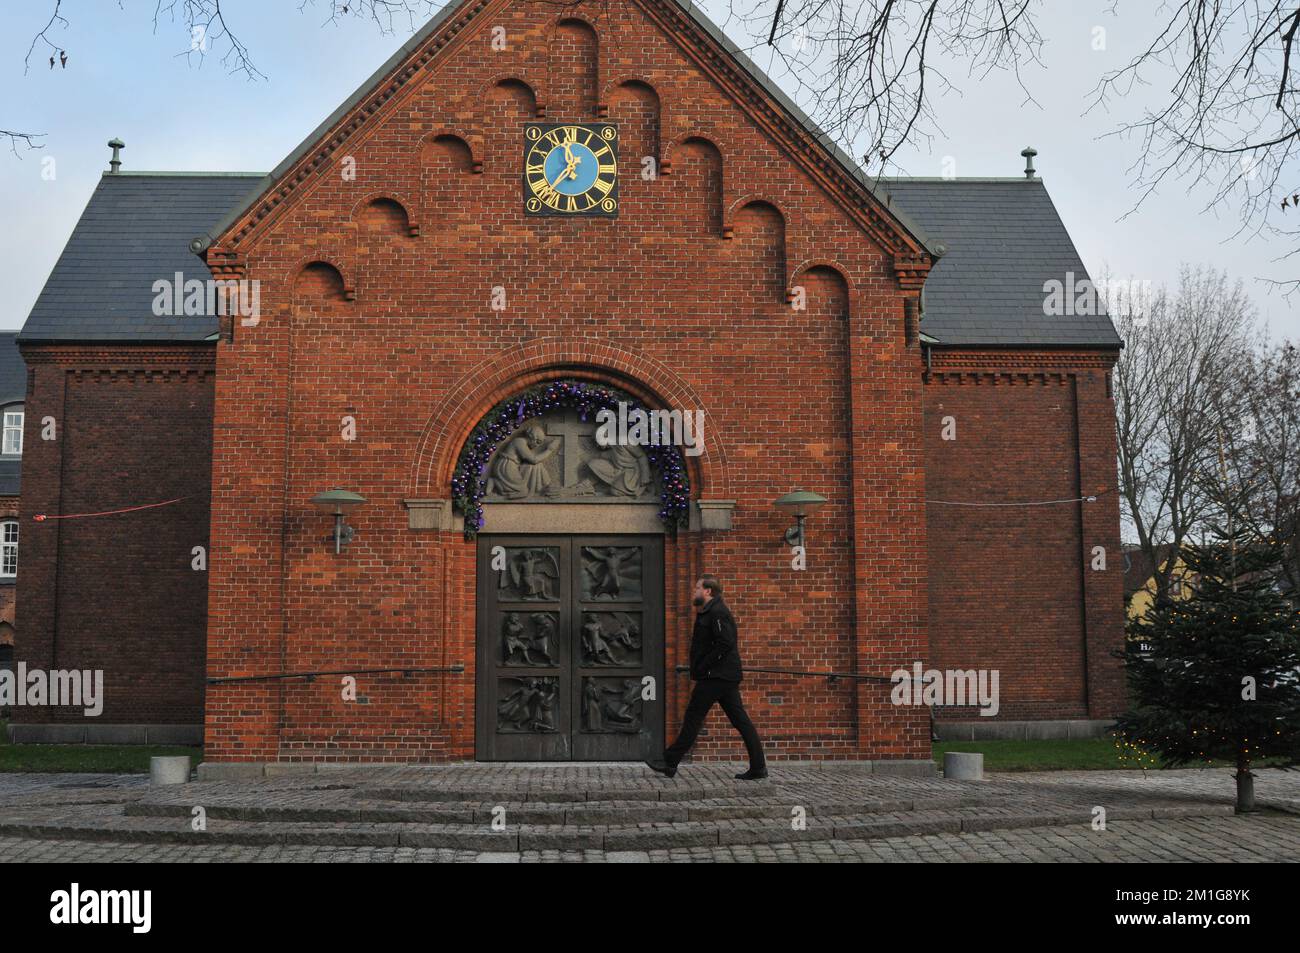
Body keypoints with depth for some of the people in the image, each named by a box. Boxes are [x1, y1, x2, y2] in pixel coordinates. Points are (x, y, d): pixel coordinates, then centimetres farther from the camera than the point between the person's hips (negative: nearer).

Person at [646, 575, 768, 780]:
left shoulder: (717, 613, -14)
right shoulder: (708, 613, 19)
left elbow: (725, 644, -24)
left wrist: (702, 668, -18)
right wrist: (698, 668, 12)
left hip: (715, 677, -10)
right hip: (727, 677, 10)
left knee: (693, 718, -2)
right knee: (739, 719, 7)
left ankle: (670, 762, 5)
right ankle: (758, 766, 6)